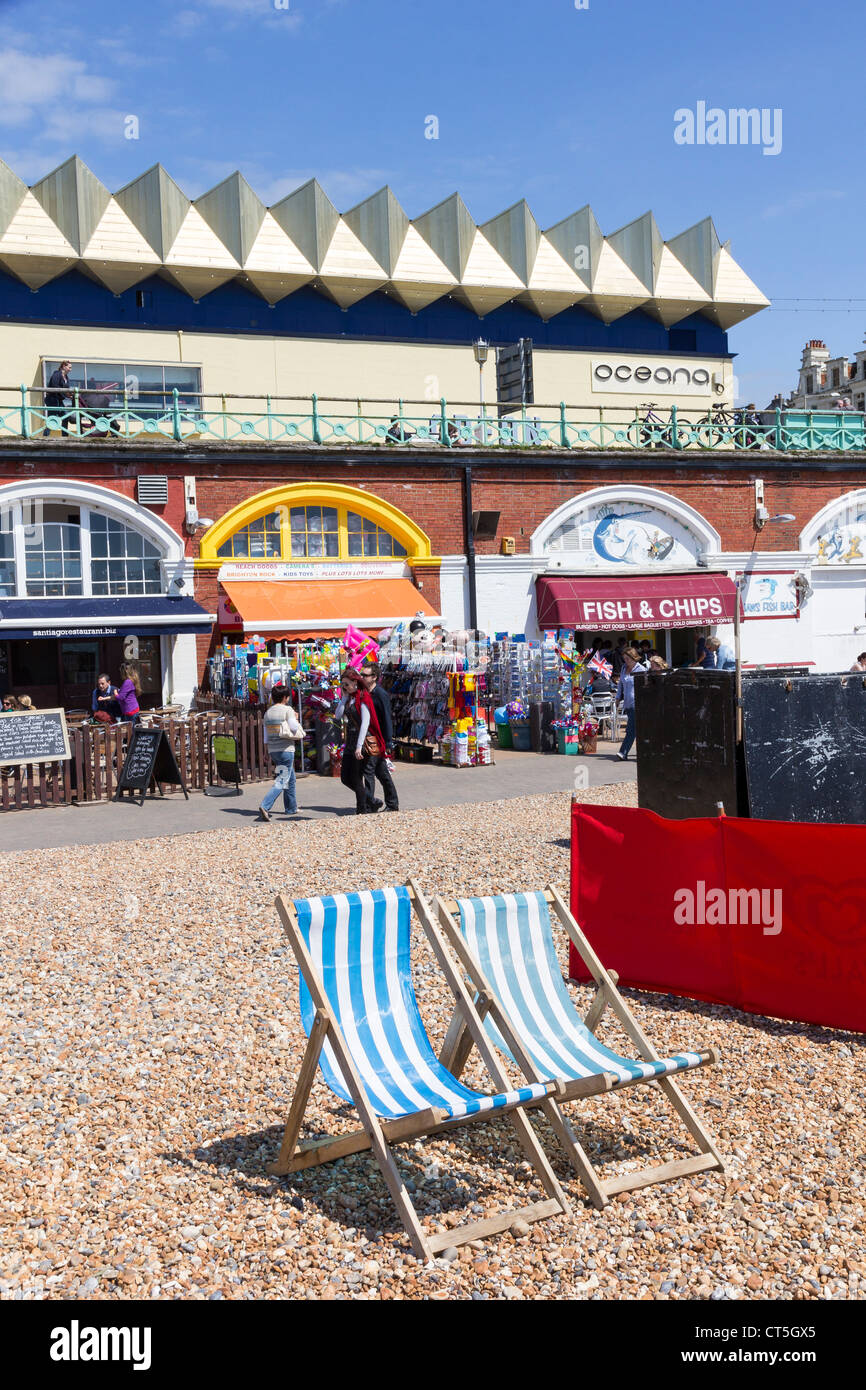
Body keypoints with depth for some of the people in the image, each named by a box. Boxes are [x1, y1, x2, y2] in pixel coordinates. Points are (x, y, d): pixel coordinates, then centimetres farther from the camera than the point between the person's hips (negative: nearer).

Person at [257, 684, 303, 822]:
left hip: (273, 750, 7)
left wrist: (268, 752, 19)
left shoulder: (268, 712, 10)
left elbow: (266, 734, 13)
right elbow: (295, 729, -11)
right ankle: (265, 806, -22)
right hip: (286, 750, -7)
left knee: (290, 778, 21)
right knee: (281, 781, -7)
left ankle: (291, 808, 28)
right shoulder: (287, 710, -9)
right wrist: (300, 735, 11)